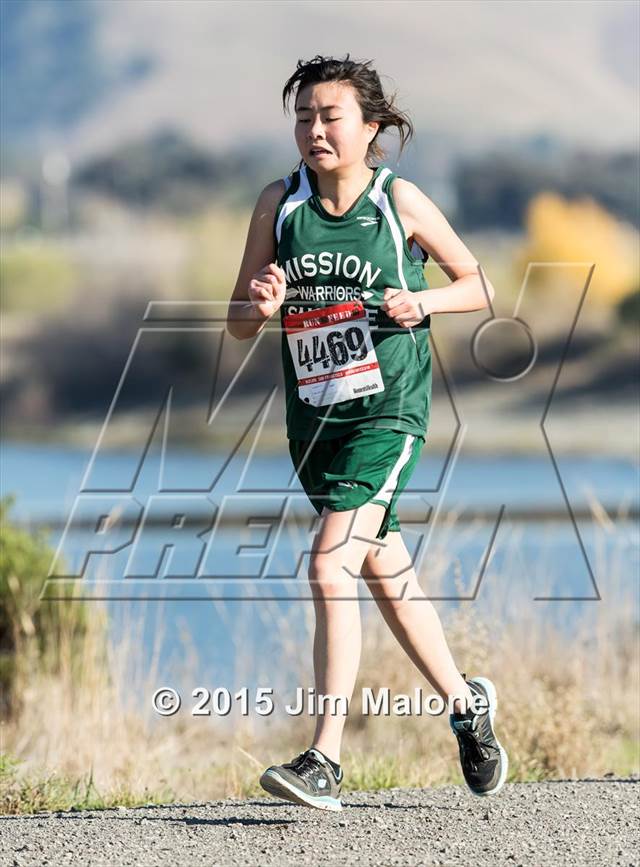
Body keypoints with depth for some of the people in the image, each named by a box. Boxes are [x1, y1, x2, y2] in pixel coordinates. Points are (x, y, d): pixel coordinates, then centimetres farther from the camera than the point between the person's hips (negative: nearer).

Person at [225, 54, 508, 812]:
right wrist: (260, 304, -17)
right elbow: (238, 325, 6)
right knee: (386, 574, 17)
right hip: (313, 419, 5)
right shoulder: (279, 204, 2)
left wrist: (421, 302, -14)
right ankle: (465, 703, 38)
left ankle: (323, 761, -20)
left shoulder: (400, 202, -6)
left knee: (331, 568, -19)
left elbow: (479, 286, 5)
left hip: (387, 413, -5)